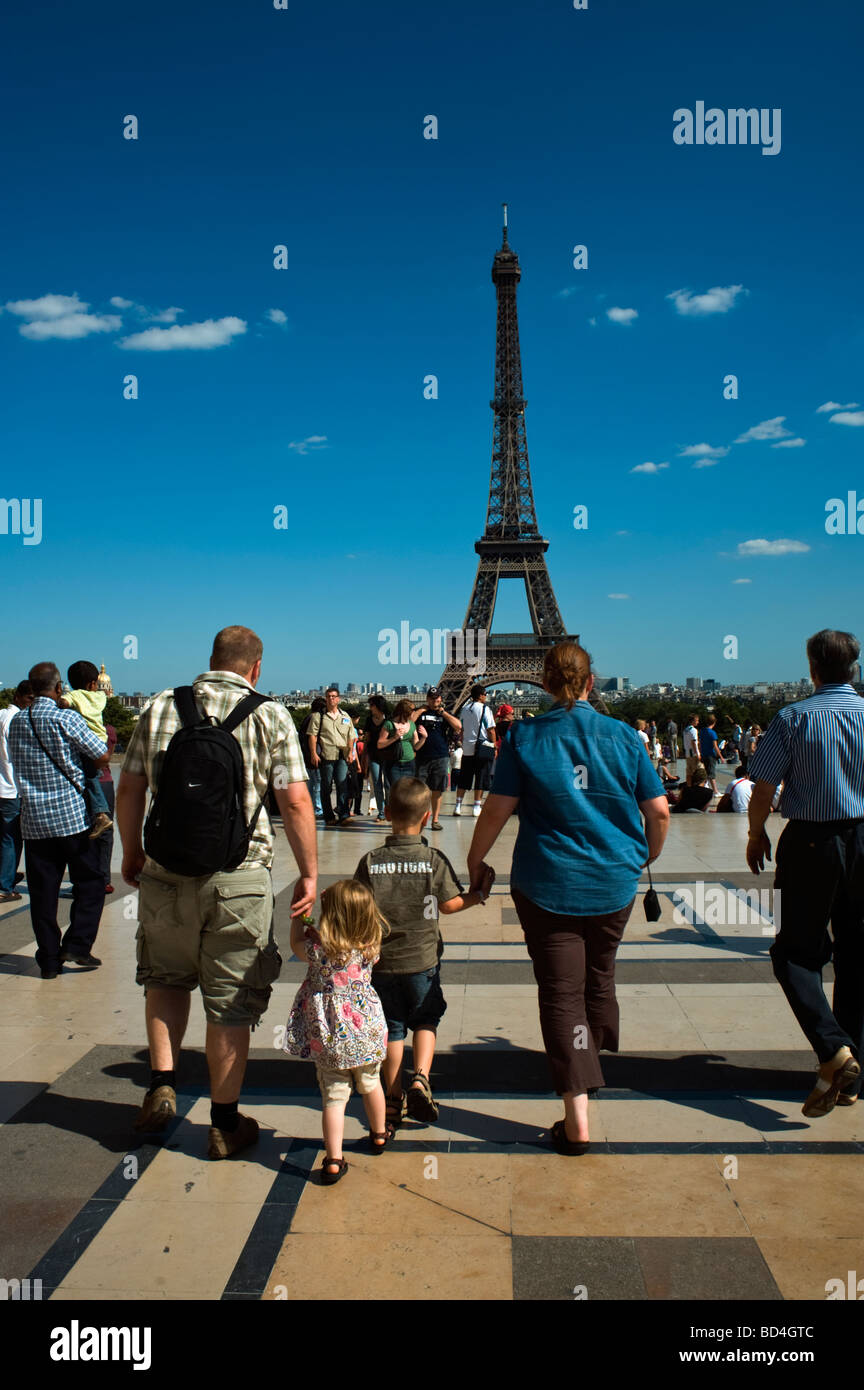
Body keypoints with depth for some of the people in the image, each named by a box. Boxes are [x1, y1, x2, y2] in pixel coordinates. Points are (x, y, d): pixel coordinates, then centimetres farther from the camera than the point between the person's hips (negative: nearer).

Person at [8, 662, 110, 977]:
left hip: (33, 819, 4)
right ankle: (77, 945, 0)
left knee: (42, 891, 7)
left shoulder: (16, 723, 7)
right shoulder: (66, 719, -9)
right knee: (90, 881, 9)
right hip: (72, 815, -4)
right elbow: (103, 756, -7)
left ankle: (49, 960, 11)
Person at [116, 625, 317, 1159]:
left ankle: (162, 1085, 17)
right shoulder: (269, 715, -6)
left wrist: (132, 854, 21)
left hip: (165, 874, 3)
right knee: (231, 1003, 10)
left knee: (166, 979, 27)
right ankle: (225, 1123, 21)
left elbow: (129, 790, 8)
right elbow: (295, 802, -10)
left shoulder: (160, 708, 3)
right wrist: (309, 874, 0)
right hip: (238, 880, -2)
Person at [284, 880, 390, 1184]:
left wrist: (298, 917, 18)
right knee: (370, 1084, 25)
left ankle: (334, 1161, 3)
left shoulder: (318, 950, -19)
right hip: (367, 1033, 3)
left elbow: (296, 944, 5)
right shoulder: (370, 947, -10)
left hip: (329, 1041, -3)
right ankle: (379, 1134, 45)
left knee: (333, 1097, 5)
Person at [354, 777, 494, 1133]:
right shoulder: (435, 860, -12)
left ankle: (394, 1097, 21)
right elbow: (449, 905, -5)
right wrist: (479, 894, 10)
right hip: (423, 959, -1)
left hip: (382, 960, 1)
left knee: (392, 1027, 13)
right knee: (425, 1020, 18)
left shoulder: (370, 862, -10)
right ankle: (420, 1080, 1)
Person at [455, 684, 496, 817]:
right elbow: (491, 730, -10)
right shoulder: (485, 709, -8)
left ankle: (458, 805, 7)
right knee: (481, 778, 1)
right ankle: (477, 807, 2)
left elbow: (462, 730, 12)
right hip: (483, 747, -5)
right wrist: (495, 746, -2)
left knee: (464, 779, 10)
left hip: (467, 748, 5)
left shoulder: (465, 709, 8)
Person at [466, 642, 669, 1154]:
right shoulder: (624, 736, -2)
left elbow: (497, 810, -8)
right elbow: (659, 812, 0)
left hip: (547, 886, -2)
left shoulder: (525, 738, -7)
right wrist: (647, 858, 18)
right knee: (600, 972, 24)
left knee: (561, 992, 1)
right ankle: (599, 1050, 42)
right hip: (615, 882, 2)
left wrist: (475, 861, 7)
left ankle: (578, 1120, -3)